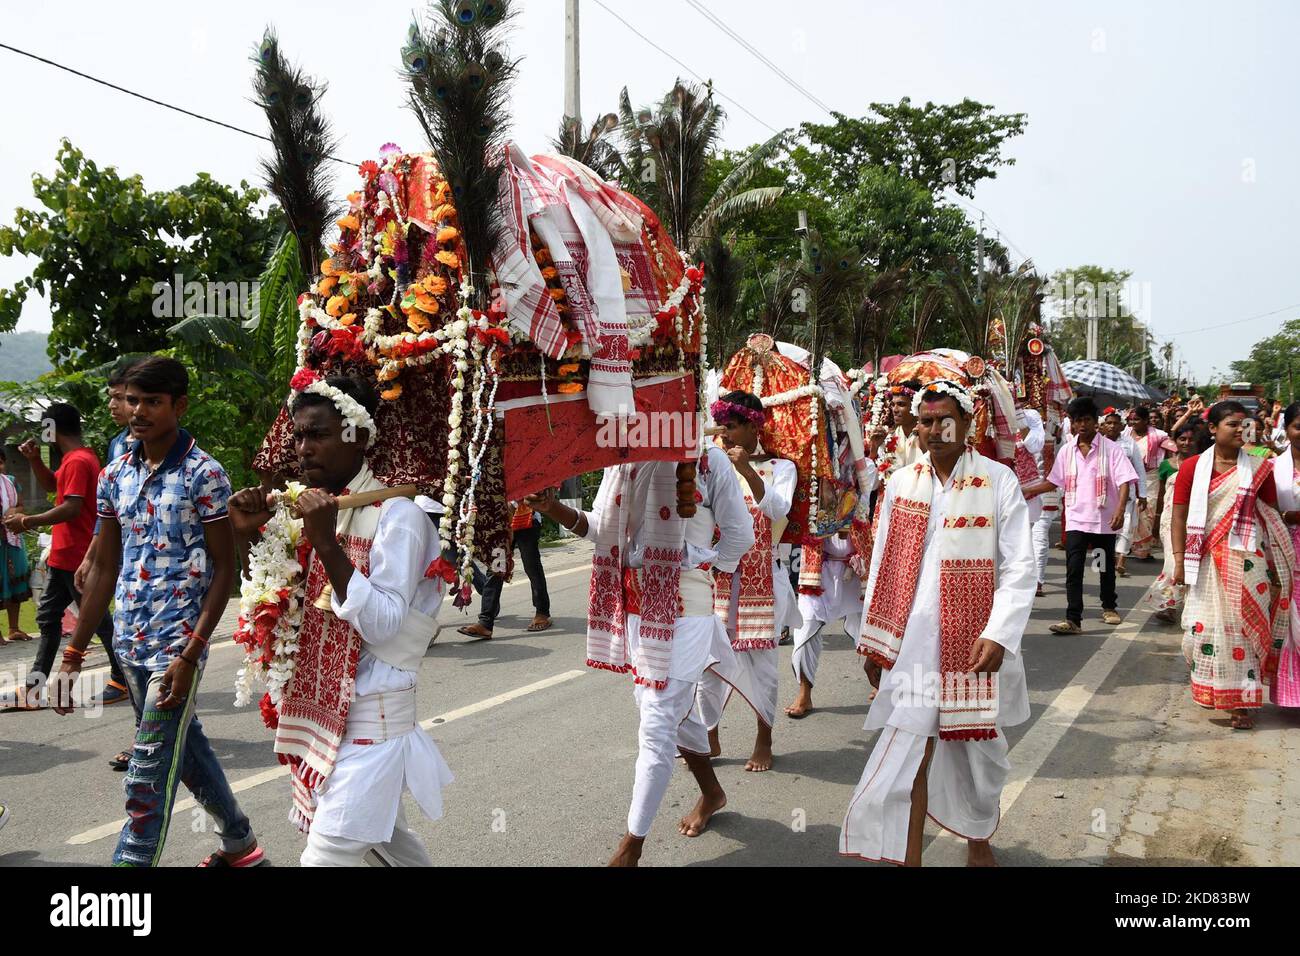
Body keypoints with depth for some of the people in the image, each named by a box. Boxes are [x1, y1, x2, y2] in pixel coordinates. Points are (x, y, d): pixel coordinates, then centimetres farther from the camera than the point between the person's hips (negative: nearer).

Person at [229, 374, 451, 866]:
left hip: (370, 721, -8)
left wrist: (327, 544, -30)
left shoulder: (395, 513, -16)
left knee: (328, 855, -6)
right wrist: (249, 535, -1)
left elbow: (383, 625, -24)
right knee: (385, 835, 21)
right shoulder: (311, 508, 6)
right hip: (321, 713, 8)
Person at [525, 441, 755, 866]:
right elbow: (602, 527, 4)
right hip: (633, 603, 7)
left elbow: (740, 535, -6)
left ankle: (631, 846, 6)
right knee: (675, 707, 22)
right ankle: (711, 792, 46)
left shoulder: (706, 460, -13)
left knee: (656, 725, -4)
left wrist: (700, 572, -5)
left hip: (682, 608, -7)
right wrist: (552, 508, -11)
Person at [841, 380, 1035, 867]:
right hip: (914, 640, 1)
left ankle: (978, 842, 38)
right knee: (911, 753, -2)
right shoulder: (901, 483, 5)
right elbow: (882, 567, 9)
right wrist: (874, 642, 8)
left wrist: (998, 634, -18)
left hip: (975, 640, -1)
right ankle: (908, 857, 7)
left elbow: (1019, 567, -7)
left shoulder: (998, 481, -4)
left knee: (978, 748, 14)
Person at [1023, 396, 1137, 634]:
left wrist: (1120, 510, -24)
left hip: (1104, 520, -2)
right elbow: (1054, 481, 13)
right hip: (1076, 519, 2)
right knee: (1073, 569, -8)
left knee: (1107, 567, 15)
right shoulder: (1067, 451, 5)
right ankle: (1073, 619, -9)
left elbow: (1124, 481, -11)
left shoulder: (1110, 449, -6)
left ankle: (1109, 607, 37)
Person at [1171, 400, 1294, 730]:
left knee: (1242, 627, 0)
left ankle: (1241, 702, 7)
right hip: (1206, 560, 0)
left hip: (1246, 560, 0)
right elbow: (1179, 515, 1)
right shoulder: (1192, 467, 2)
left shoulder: (1258, 469, 3)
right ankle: (1209, 689, 28)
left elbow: (1272, 520, 4)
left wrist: (1276, 568, 1)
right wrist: (1179, 560, -5)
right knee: (1202, 626, 5)